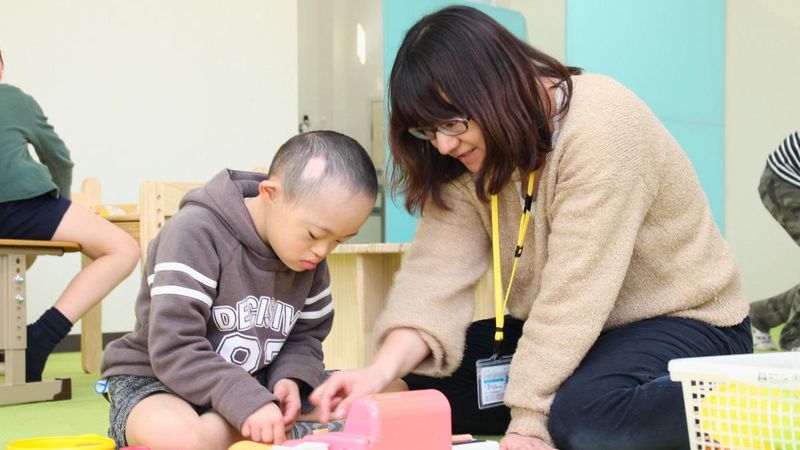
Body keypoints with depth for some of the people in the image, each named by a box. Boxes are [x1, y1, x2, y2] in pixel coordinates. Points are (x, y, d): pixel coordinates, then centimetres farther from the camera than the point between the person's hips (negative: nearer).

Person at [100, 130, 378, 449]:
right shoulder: (196, 233, -22)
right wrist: (246, 401, -35)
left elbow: (306, 336, 9)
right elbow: (173, 349, -27)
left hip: (248, 386, 7)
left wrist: (289, 378, -13)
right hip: (155, 380, -7)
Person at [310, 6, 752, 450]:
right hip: (569, 336, 7)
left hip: (680, 322, -7)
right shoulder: (468, 162, -5)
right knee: (418, 382, -4)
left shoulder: (600, 129, -27)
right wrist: (384, 369, -29)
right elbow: (437, 271, -13)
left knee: (583, 410, -37)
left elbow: (574, 295, -30)